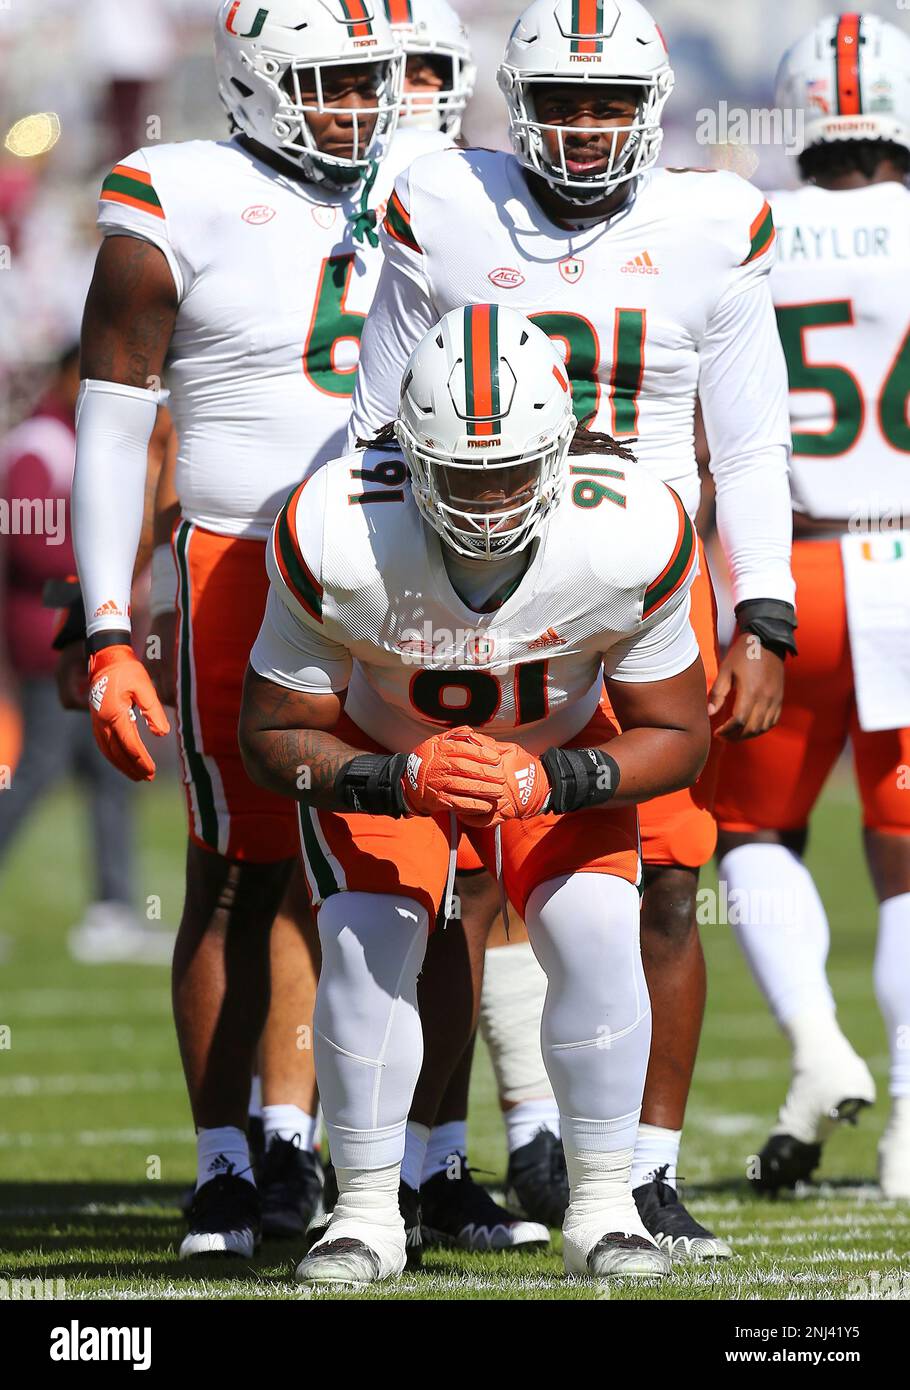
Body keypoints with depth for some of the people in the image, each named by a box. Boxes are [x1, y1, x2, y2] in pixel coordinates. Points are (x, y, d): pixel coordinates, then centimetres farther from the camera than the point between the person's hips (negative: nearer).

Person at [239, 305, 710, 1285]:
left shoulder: (633, 538, -33)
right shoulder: (334, 539, -35)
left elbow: (675, 738, -18)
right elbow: (274, 735, -21)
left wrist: (551, 782, -37)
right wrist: (400, 782, -40)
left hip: (557, 750, 1)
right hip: (377, 752, -1)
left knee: (596, 938, -20)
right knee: (365, 946, -21)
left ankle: (601, 1210, -6)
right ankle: (366, 1214, -5)